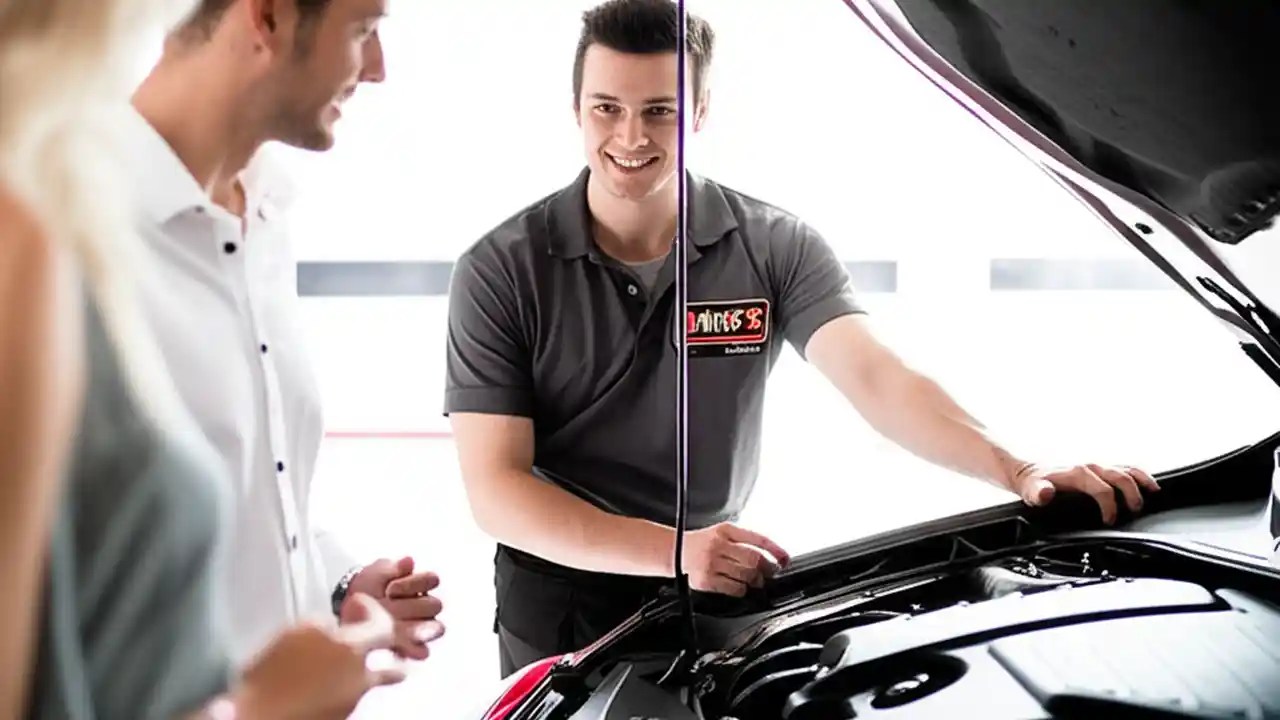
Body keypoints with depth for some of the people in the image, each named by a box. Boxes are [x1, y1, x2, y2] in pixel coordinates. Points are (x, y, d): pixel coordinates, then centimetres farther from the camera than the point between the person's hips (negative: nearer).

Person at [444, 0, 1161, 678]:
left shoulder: (776, 248, -8)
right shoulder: (500, 271, -14)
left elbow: (878, 378, -21)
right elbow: (496, 489, -19)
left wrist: (1020, 472, -39)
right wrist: (670, 550, -32)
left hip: (719, 584, 2)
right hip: (561, 595, -1)